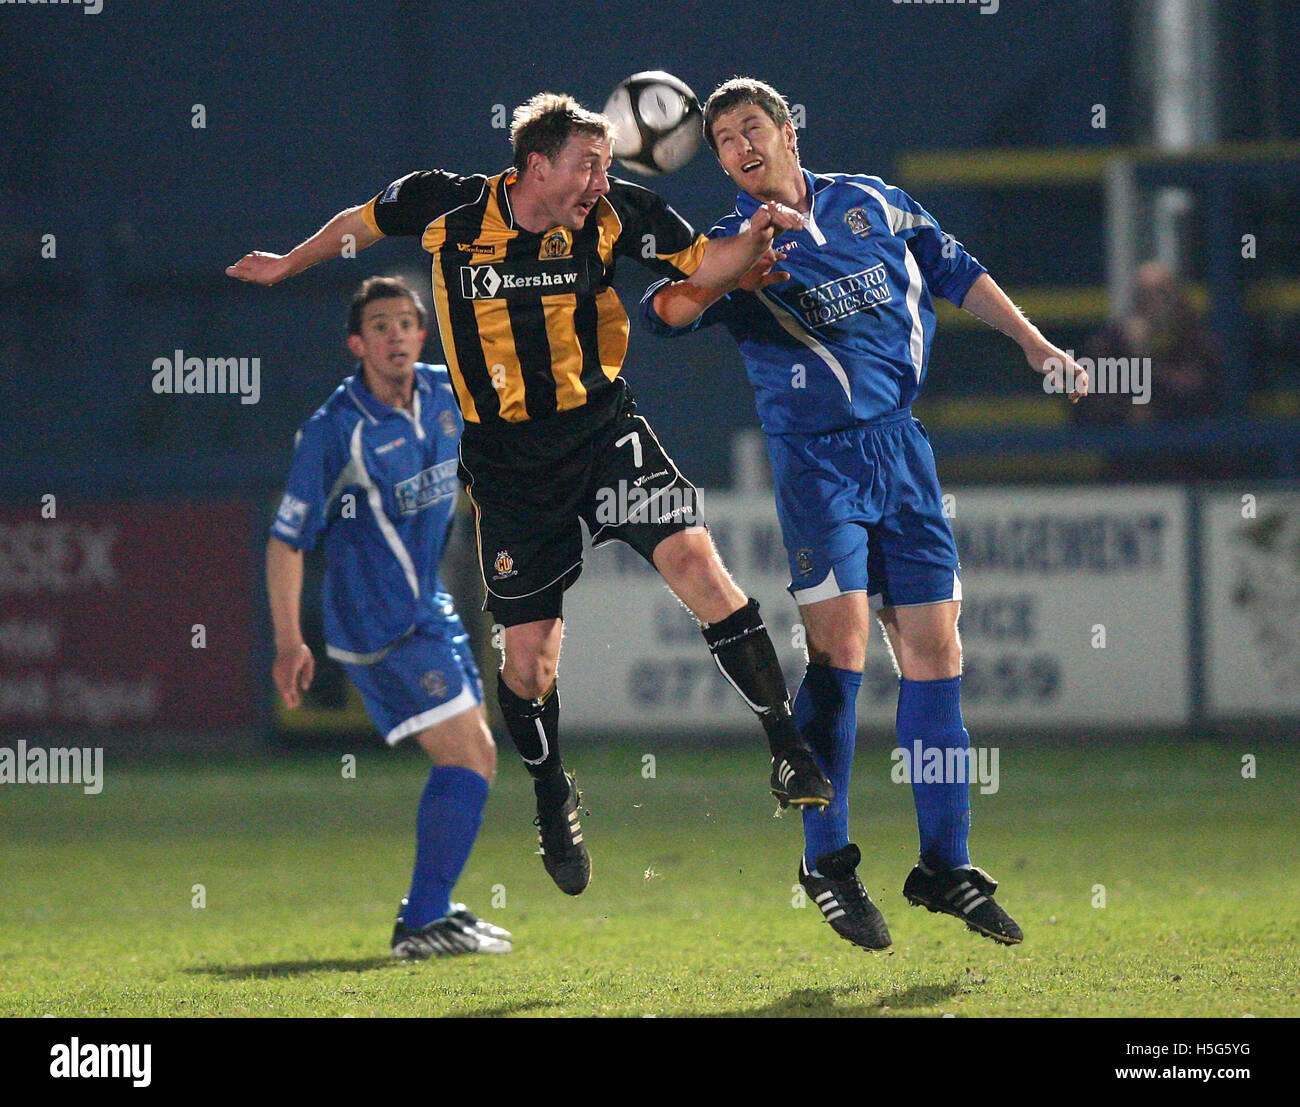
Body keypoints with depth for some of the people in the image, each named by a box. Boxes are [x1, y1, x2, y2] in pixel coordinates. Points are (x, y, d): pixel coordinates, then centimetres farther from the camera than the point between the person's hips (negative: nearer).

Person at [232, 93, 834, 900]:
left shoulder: (613, 215, -6)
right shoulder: (447, 210, -7)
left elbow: (704, 264, 0)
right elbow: (363, 223, 12)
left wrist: (757, 237, -20)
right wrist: (288, 265, 26)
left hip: (603, 426, 0)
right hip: (508, 455, 0)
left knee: (695, 562, -21)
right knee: (529, 652, 2)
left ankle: (790, 751, -12)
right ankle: (553, 798, 31)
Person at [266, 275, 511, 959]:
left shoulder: (443, 393, 3)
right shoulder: (334, 431, -17)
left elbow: (466, 471, 26)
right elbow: (286, 540, -14)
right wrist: (288, 642, -16)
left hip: (428, 610, 8)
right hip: (380, 628, -8)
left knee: (475, 760, 14)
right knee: (466, 761, -14)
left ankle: (432, 910, 24)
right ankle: (423, 925, -12)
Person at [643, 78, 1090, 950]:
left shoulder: (871, 205, 11)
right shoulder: (734, 246, 0)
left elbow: (955, 270, 23)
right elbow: (664, 312, -18)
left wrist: (1034, 344, 21)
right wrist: (722, 277, -36)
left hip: (902, 449, 4)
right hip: (815, 455, -4)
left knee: (934, 647, 2)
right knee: (840, 643, -17)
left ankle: (947, 865, 10)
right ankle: (828, 863, -8)